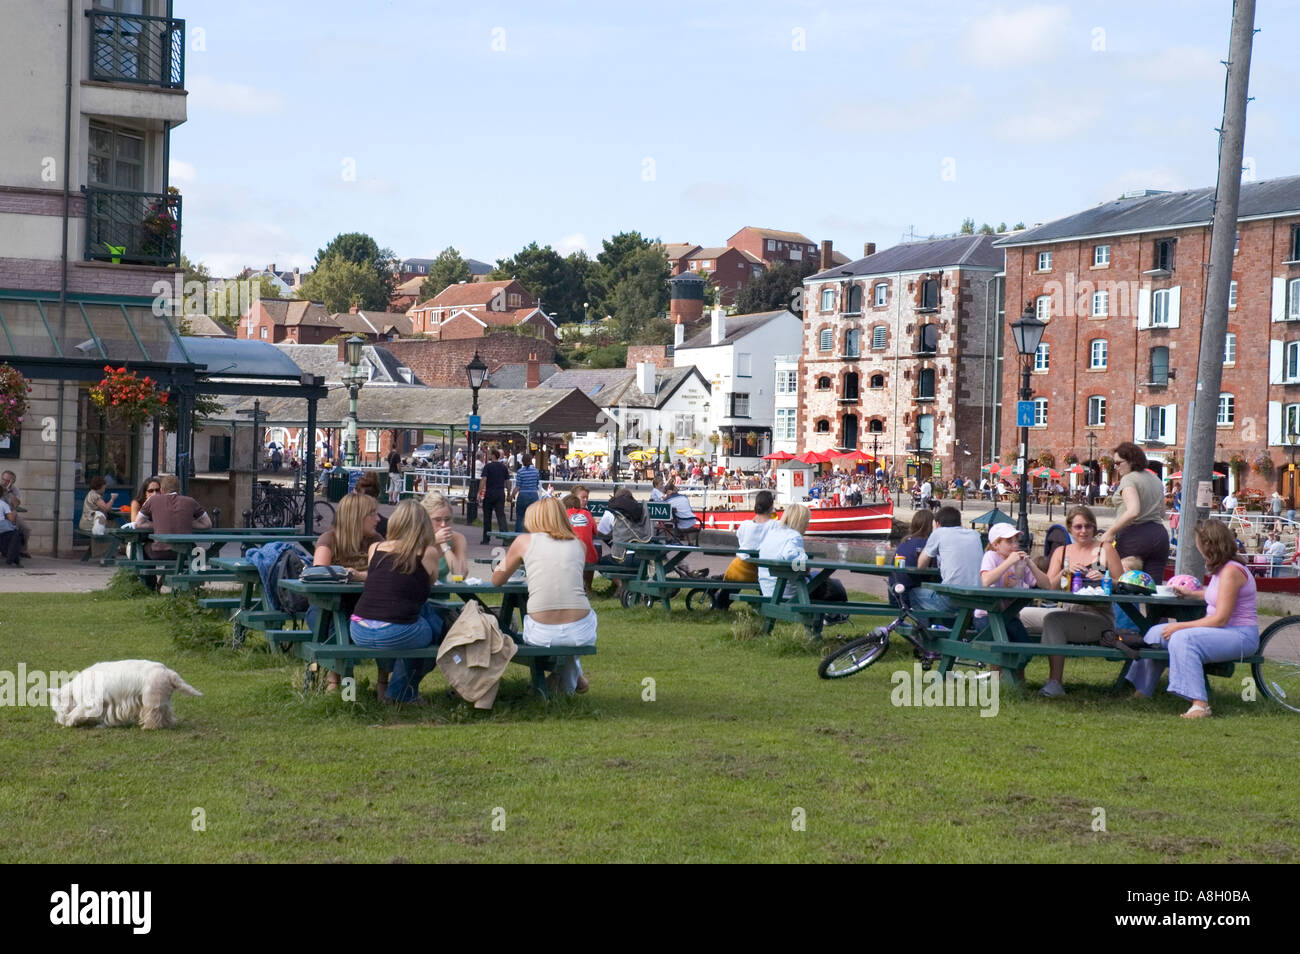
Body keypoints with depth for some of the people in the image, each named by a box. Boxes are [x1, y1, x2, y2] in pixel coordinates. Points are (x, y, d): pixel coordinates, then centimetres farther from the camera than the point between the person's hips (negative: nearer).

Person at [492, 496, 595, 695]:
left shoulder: (525, 541, 5)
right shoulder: (579, 545, 11)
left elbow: (496, 580, 17)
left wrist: (507, 558, 35)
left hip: (541, 635, -1)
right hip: (581, 633, 1)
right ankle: (570, 680, 45)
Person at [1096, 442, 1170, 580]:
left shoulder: (1128, 479, -9)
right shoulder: (1155, 479, 16)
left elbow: (1133, 512, -24)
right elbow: (1162, 513, 23)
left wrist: (1110, 533, -21)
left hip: (1135, 535, -8)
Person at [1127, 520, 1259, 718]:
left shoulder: (1231, 572, -19)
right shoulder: (1220, 569, 10)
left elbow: (1220, 619, -23)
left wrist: (1180, 626, -19)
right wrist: (1190, 593, 32)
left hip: (1239, 635, -10)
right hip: (1220, 631, 10)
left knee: (1182, 638, -34)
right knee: (1157, 632, 6)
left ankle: (1200, 704, -39)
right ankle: (1140, 690, 13)